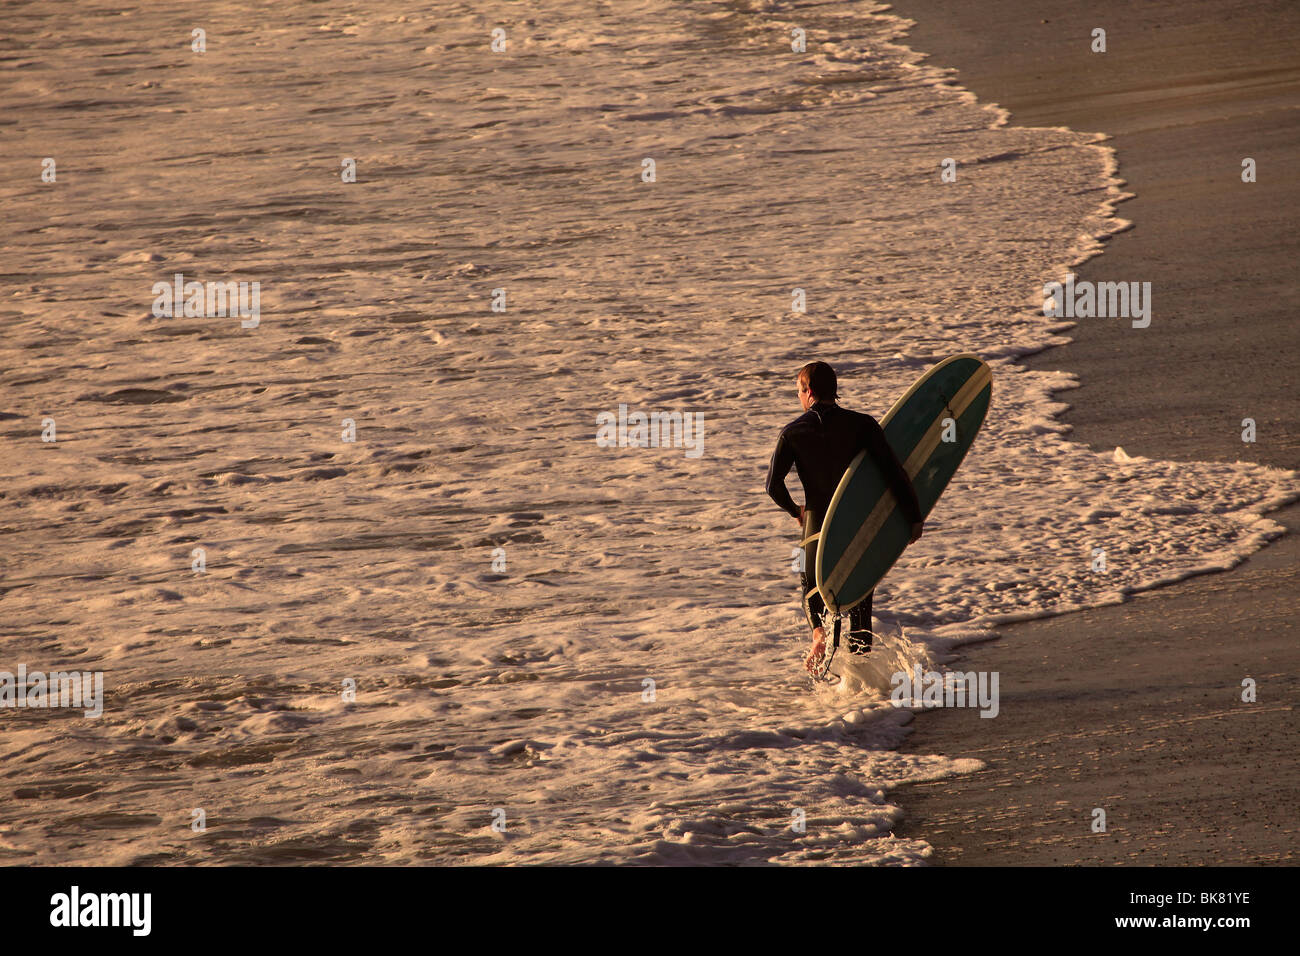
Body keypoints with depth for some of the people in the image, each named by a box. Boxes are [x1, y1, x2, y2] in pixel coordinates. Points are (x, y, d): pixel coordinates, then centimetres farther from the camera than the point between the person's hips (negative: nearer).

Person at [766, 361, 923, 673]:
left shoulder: (793, 432, -6)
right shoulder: (862, 424, -7)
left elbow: (773, 485, -6)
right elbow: (894, 470, -13)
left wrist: (794, 510, 15)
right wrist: (914, 516, -7)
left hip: (818, 520, -1)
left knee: (811, 584, 21)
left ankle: (818, 632, -9)